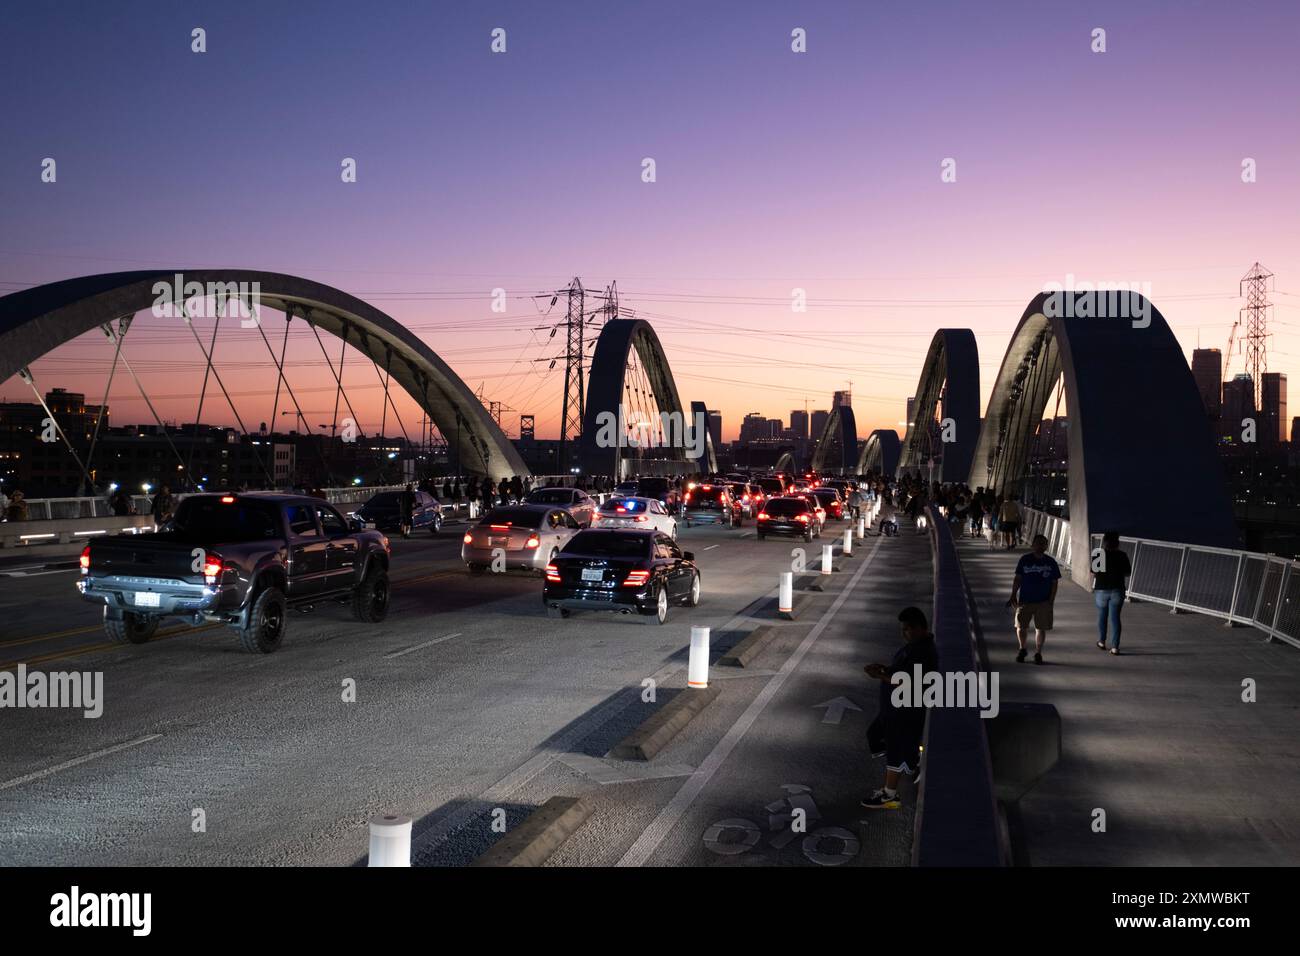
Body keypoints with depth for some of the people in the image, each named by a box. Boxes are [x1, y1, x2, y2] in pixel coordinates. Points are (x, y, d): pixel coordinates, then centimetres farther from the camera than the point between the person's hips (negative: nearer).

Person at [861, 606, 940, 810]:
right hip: (896, 706, 11)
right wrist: (884, 667, 3)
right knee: (875, 735, 23)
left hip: (907, 711, -10)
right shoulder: (916, 645, 5)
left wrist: (881, 676, -26)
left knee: (895, 751, 2)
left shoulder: (923, 653, -27)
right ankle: (915, 764, 37)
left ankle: (889, 796, 16)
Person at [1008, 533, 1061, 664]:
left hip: (1043, 602, 0)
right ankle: (1022, 649, 25)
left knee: (1041, 628, 2)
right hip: (1024, 600, 0)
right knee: (1020, 627, 2)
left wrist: (1051, 600, -5)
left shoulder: (1051, 562, 1)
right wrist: (1013, 596, -2)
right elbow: (1017, 579, 4)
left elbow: (1054, 582, 4)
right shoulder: (1025, 559, 0)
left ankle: (1038, 653, 18)